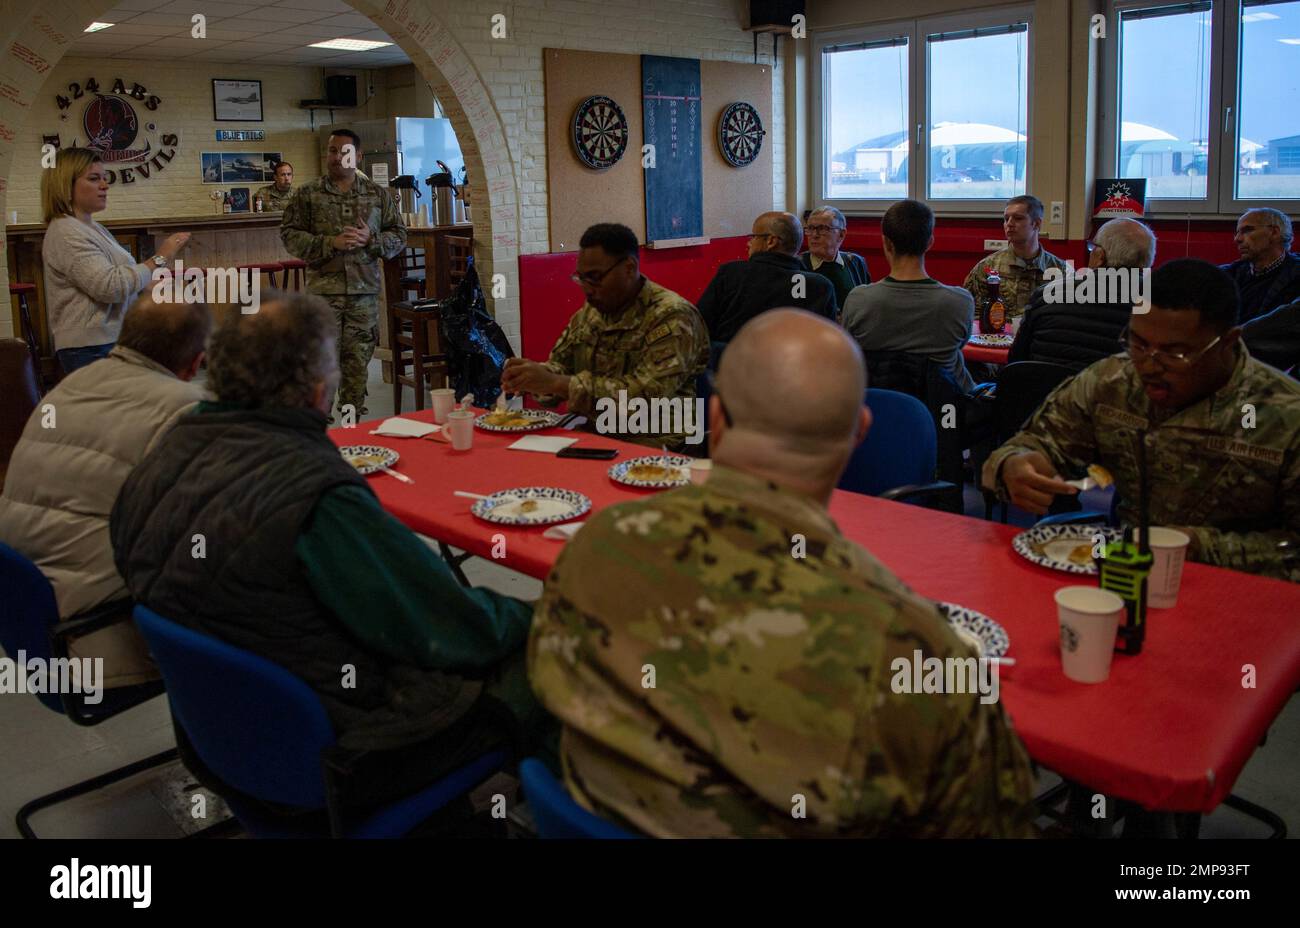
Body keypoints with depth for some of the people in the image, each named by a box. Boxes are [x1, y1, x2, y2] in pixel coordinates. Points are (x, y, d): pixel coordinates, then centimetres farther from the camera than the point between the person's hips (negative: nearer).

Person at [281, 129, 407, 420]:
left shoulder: (377, 194, 10)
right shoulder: (308, 194, 5)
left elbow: (399, 235, 11)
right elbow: (290, 234, 1)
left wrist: (371, 239, -9)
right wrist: (331, 243, -13)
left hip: (364, 290, 2)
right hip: (323, 290, -2)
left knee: (358, 358, 7)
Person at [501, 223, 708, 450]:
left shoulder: (672, 316, -12)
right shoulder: (589, 311, 11)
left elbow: (644, 395, -22)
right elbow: (559, 364, 16)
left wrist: (556, 383, -24)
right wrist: (538, 375, -9)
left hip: (646, 446, -7)